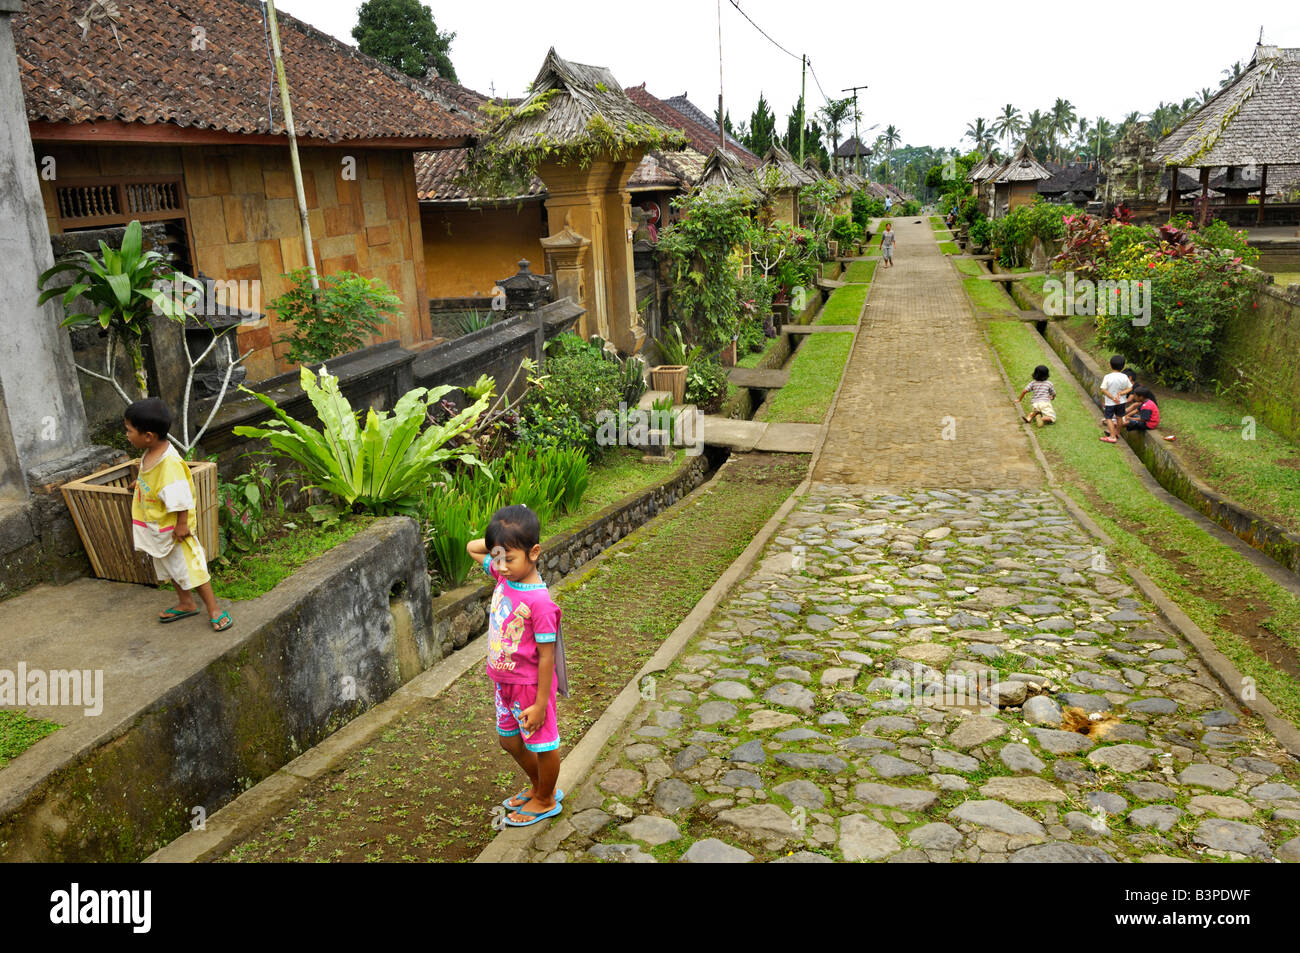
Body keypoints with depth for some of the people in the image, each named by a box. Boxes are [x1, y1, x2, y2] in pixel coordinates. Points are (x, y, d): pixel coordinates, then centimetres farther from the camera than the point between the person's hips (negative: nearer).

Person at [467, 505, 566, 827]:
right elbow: (471, 548, 9)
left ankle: (546, 800, 38)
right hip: (504, 682, 9)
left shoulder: (539, 603, -30)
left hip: (530, 686, -8)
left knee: (543, 745, 15)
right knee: (510, 741, 25)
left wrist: (540, 704, -18)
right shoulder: (503, 575, -8)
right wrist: (503, 539, -7)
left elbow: (546, 656, -23)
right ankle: (537, 786, 49)